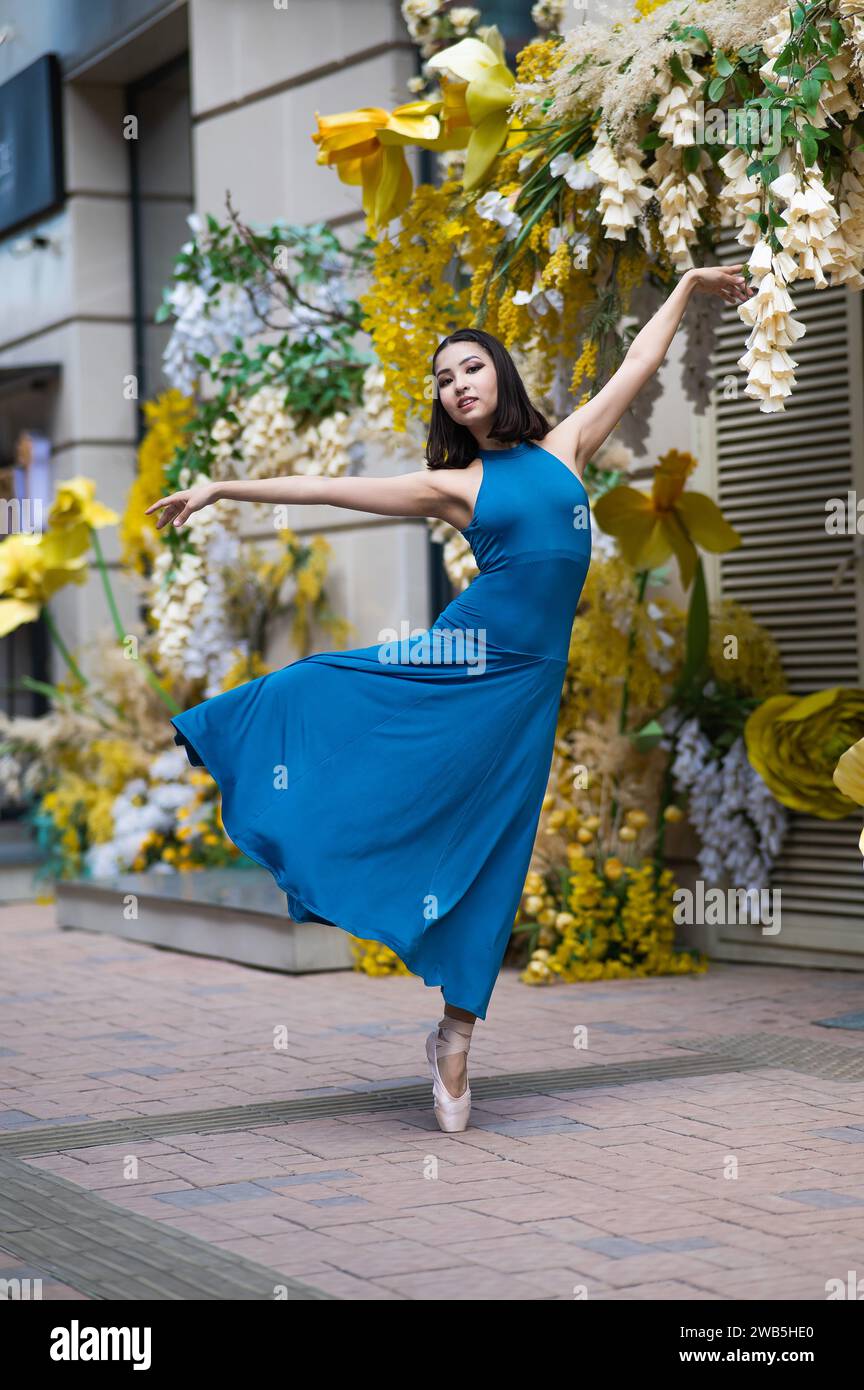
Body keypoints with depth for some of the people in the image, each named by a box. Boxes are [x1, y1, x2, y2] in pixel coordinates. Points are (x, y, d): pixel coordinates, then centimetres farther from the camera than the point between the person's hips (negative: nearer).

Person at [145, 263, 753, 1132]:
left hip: (528, 679, 1)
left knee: (486, 855, 2)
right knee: (315, 692, -17)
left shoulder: (562, 449, 10)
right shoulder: (451, 484, 4)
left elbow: (637, 366, 20)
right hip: (466, 657, -1)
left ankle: (454, 1046, 8)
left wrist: (687, 288, 27)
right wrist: (220, 489, 0)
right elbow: (326, 489, 2)